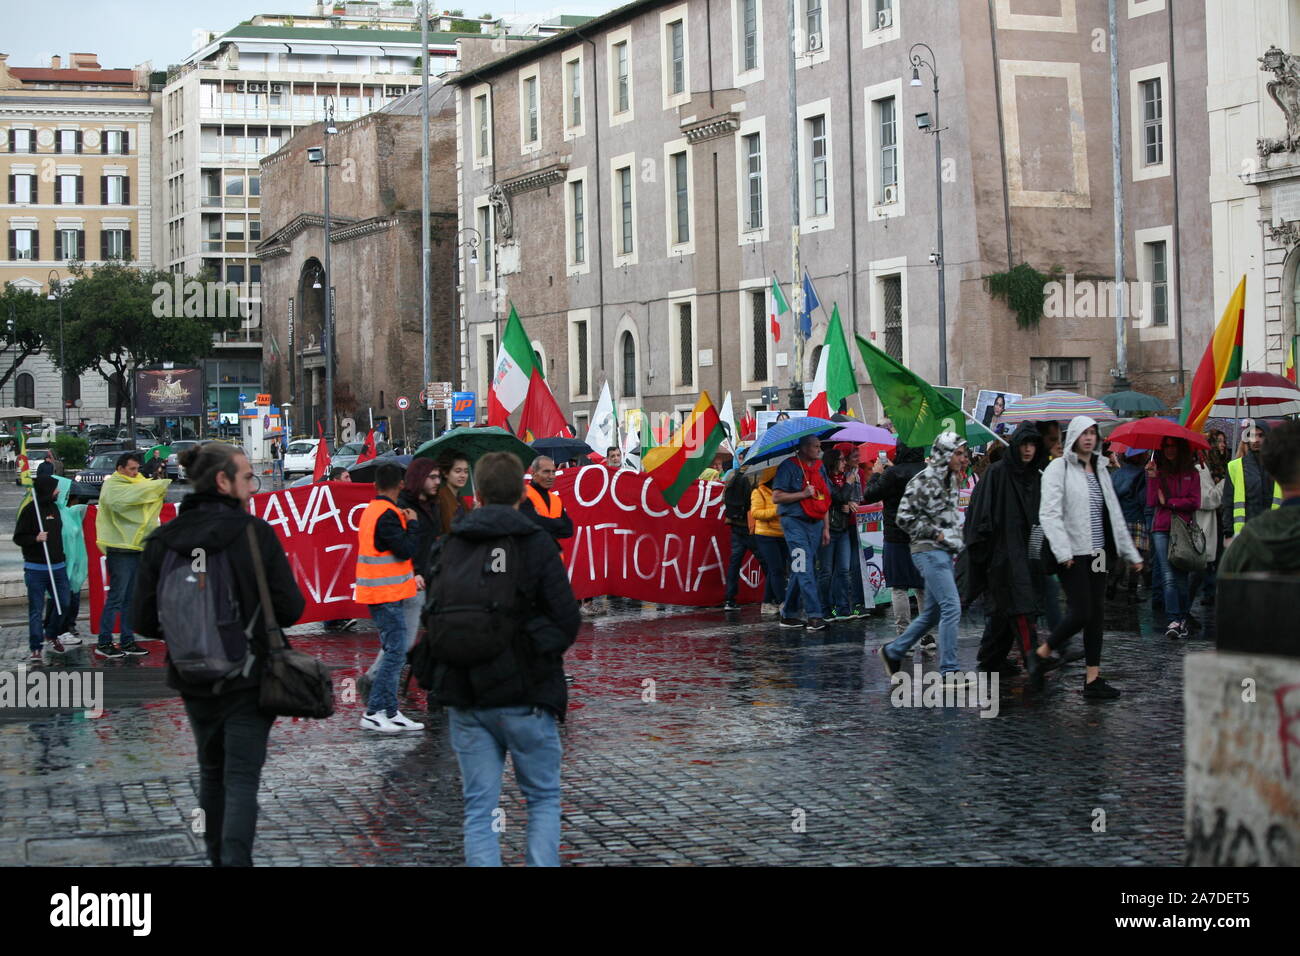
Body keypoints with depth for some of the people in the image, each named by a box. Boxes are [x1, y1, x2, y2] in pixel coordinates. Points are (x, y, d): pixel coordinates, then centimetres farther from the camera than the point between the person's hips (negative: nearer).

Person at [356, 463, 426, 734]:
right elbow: (407, 550, -21)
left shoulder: (372, 510, 16)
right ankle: (373, 712, -8)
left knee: (393, 651, 11)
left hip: (380, 591, 10)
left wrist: (410, 577, 18)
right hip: (387, 594, -10)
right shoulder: (388, 514, -16)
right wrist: (413, 523, -6)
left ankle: (390, 712, 11)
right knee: (395, 652, -9)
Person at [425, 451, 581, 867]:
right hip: (525, 693, -3)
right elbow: (567, 619, -8)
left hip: (464, 697, 3)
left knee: (478, 807, 7)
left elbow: (433, 618, 7)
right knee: (544, 797, 12)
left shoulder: (451, 547, 4)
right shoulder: (536, 544, -7)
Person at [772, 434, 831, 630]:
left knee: (799, 570, 8)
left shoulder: (819, 468, 15)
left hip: (815, 524, 7)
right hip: (795, 523, -7)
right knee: (805, 570, -14)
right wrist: (803, 494, -15)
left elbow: (824, 500, 19)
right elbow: (776, 497, -10)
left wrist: (826, 528, 14)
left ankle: (788, 614, 17)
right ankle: (814, 615, -19)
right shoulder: (788, 467, -6)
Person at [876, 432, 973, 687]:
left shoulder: (950, 481, 15)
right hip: (928, 551, -10)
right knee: (952, 607, -14)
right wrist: (937, 534, -15)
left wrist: (956, 537, 13)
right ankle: (949, 672, -12)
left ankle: (893, 651, 27)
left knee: (932, 613, 13)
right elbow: (905, 518, -15)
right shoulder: (923, 480, -12)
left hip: (944, 552, 10)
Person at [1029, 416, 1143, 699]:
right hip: (1073, 554, -7)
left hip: (1097, 553, 7)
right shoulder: (1058, 468, -6)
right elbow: (1049, 513, -14)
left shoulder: (1100, 471, 16)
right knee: (1081, 612, -12)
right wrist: (1062, 551, -24)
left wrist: (1130, 553, 18)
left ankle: (1093, 679, 8)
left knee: (1097, 614, 4)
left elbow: (1114, 514, 20)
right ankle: (1041, 654, 9)